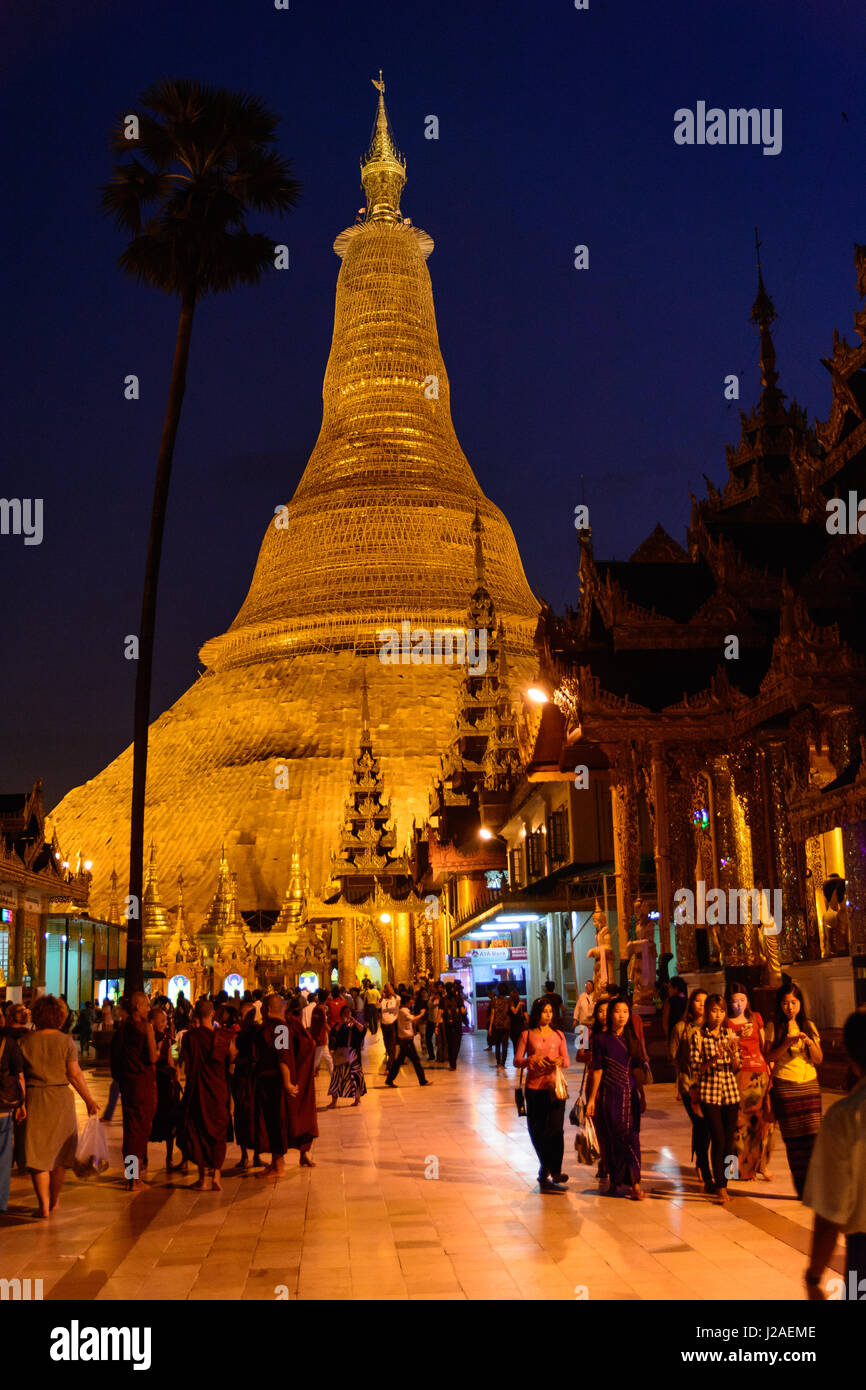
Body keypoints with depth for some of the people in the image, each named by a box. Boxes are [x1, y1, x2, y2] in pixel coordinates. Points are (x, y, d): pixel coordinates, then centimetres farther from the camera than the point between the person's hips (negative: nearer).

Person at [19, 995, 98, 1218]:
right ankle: (54, 1200, 28)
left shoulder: (26, 1040, -4)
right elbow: (74, 1074, -6)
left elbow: (21, 1073, -4)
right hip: (61, 1098, 1)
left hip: (35, 1099, -1)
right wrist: (89, 1100, 2)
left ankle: (44, 1205, 0)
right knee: (60, 1152, 16)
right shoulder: (65, 1041, -5)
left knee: (38, 1154, 5)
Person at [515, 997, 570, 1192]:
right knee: (537, 1131, 5)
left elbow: (567, 1060, 7)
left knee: (555, 1129, -10)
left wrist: (560, 1061, -16)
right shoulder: (527, 1035, 3)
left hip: (554, 1087, 0)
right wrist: (532, 1060, -22)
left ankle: (554, 1171, -6)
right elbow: (517, 1061, -2)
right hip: (534, 1088, 0)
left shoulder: (558, 1035, 9)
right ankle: (546, 1169, 24)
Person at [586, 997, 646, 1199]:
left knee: (631, 1137, -2)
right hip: (609, 1095, -3)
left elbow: (637, 1069, 10)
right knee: (611, 1139, 5)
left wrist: (642, 1095, 10)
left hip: (630, 1095, 3)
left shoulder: (632, 1039, 7)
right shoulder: (601, 1039, -4)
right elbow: (597, 1070, -5)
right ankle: (613, 1180, 19)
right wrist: (592, 1098, -7)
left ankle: (635, 1183, -4)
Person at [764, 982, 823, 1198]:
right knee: (793, 1138, -2)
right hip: (785, 1086, -2)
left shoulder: (809, 1026, 10)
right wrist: (787, 1043, -19)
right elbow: (769, 1057, -5)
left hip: (810, 1085, 3)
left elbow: (819, 1059, 7)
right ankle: (801, 1186, 4)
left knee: (813, 1134, -7)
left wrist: (809, 1042, -11)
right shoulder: (774, 1026, 1)